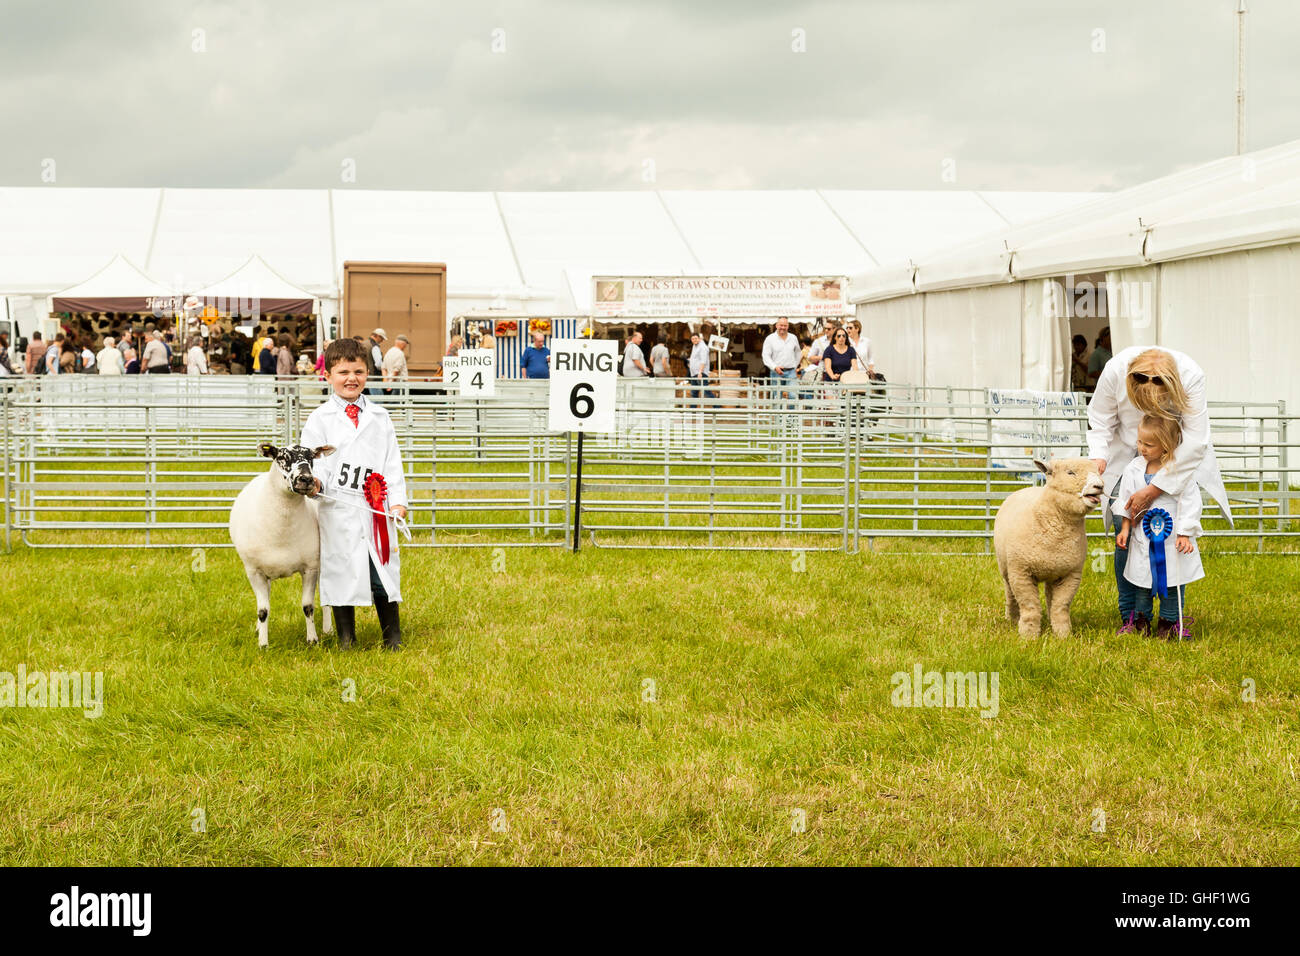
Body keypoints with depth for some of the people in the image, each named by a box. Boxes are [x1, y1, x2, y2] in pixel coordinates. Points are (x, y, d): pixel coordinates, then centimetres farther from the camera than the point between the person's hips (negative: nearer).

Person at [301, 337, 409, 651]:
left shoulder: (379, 418, 13)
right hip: (338, 510, -2)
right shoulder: (319, 419, 5)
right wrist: (316, 483, -21)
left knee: (384, 571, 4)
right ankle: (346, 639, 12)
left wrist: (397, 500, 2)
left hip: (377, 509, 2)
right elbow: (314, 462, 1)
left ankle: (393, 637, 15)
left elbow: (392, 461, 12)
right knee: (341, 571, 1)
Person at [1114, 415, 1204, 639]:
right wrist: (1125, 529, 6)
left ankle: (1169, 622, 19)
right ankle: (1141, 620, 21)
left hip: (1171, 538, -3)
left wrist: (1184, 534, -9)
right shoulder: (1134, 469, 1)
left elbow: (1190, 503, -7)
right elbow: (1127, 502, 10)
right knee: (1142, 579, 8)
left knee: (1172, 583, 6)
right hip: (1143, 539, 3)